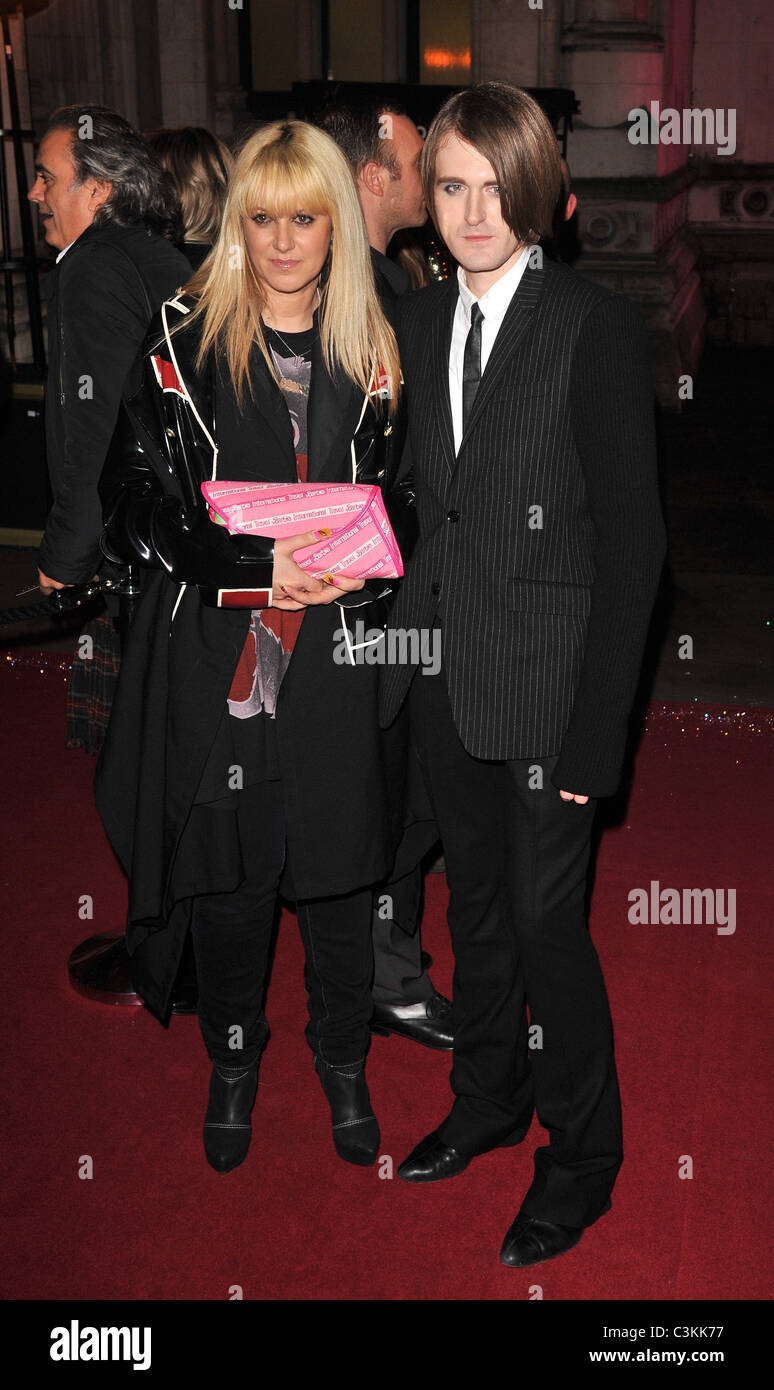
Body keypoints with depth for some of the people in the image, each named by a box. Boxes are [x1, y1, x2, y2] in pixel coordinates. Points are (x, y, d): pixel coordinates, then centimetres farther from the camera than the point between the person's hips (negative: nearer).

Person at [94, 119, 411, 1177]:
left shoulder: (372, 353, 6)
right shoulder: (185, 338, -1)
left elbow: (399, 505, 12)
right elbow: (135, 504, -5)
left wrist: (356, 567, -10)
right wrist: (258, 563, -19)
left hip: (335, 661, 2)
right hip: (216, 657, -1)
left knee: (339, 870, 9)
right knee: (225, 871, 9)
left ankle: (343, 1058, 33)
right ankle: (234, 1059, 33)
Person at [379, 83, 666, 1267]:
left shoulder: (596, 328, -11)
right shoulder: (419, 323, 8)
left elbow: (632, 540, -13)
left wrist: (597, 728, -16)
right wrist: (407, 635, 4)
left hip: (547, 682, -6)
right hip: (445, 673, 6)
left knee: (548, 921, 2)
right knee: (476, 904, 19)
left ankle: (583, 1151, 26)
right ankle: (490, 1100, 41)